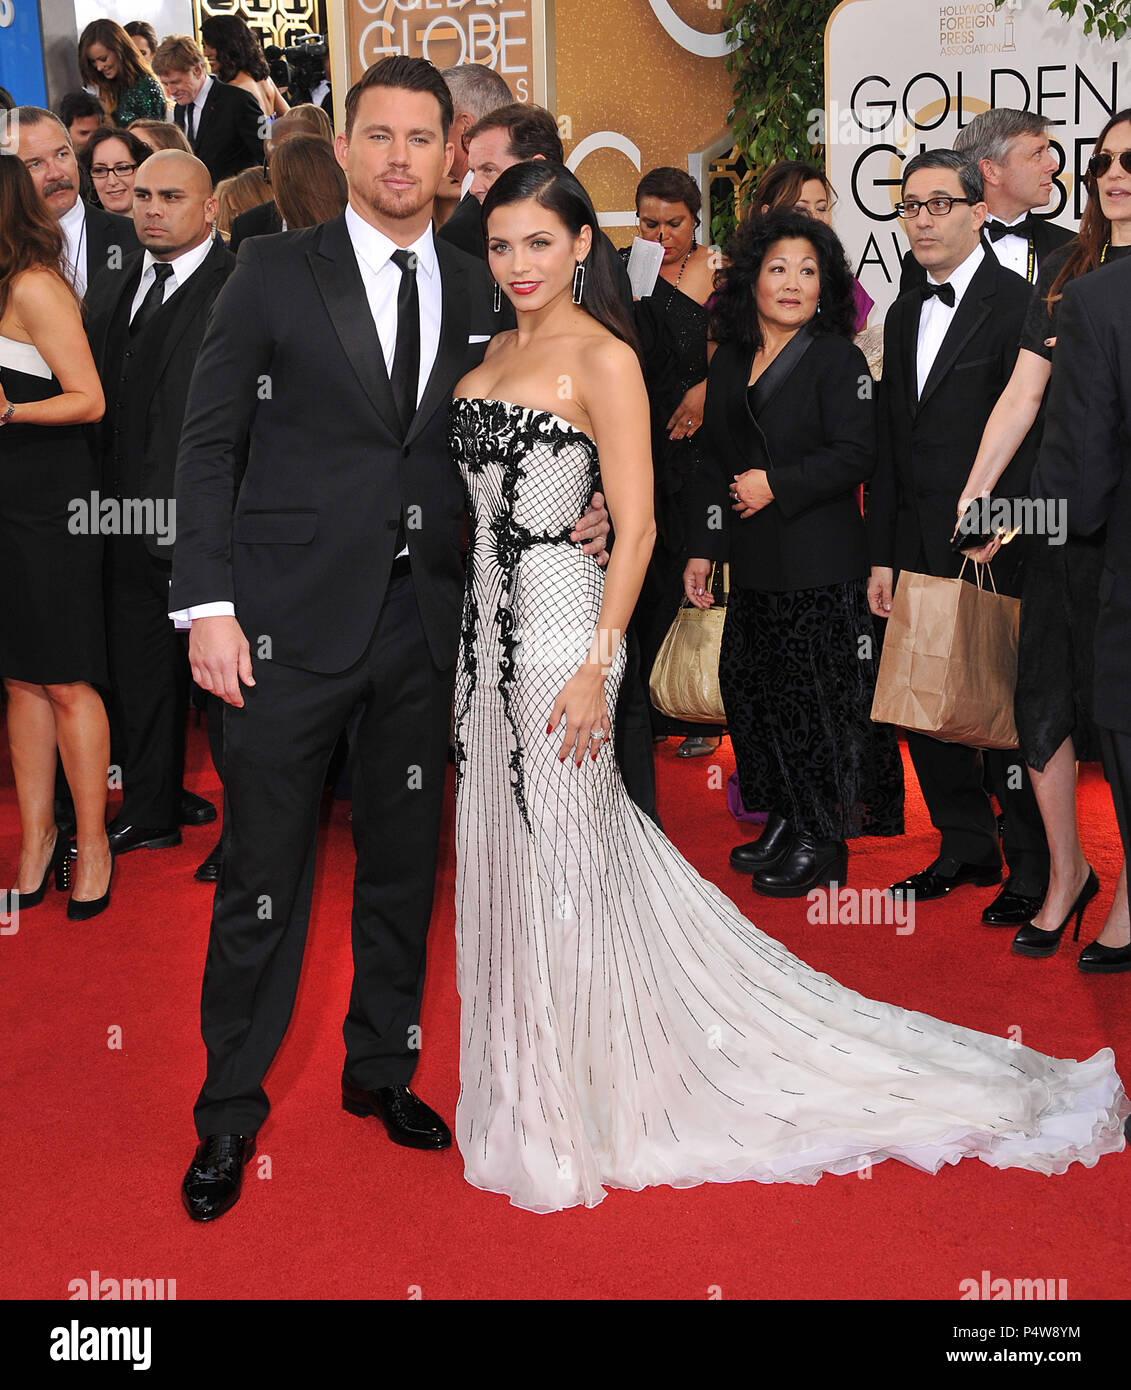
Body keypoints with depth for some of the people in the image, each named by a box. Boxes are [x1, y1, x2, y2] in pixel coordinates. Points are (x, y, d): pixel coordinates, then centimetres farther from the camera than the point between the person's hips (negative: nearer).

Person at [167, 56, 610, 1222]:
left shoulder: (478, 292, 9)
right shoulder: (275, 272, -1)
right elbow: (209, 442, -3)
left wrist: (569, 519, -3)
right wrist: (208, 604, -11)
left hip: (425, 618, 4)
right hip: (292, 620, -3)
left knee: (403, 862, 14)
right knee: (263, 873, 3)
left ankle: (381, 1068, 33)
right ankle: (230, 1113, 18)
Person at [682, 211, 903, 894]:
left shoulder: (838, 358, -5)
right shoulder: (730, 362, 13)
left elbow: (857, 454, -13)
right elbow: (715, 463, 16)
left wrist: (777, 484, -16)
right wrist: (701, 550, 13)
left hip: (822, 564, -6)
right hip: (754, 562, 7)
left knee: (818, 693, -3)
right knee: (752, 686, 9)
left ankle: (823, 842, 8)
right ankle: (787, 820, 24)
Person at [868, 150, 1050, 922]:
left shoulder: (1019, 304, -8)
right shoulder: (905, 315, 15)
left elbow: (1030, 437, -13)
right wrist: (883, 557, 11)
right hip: (916, 550, 7)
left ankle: (1034, 868, 16)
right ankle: (968, 849, 27)